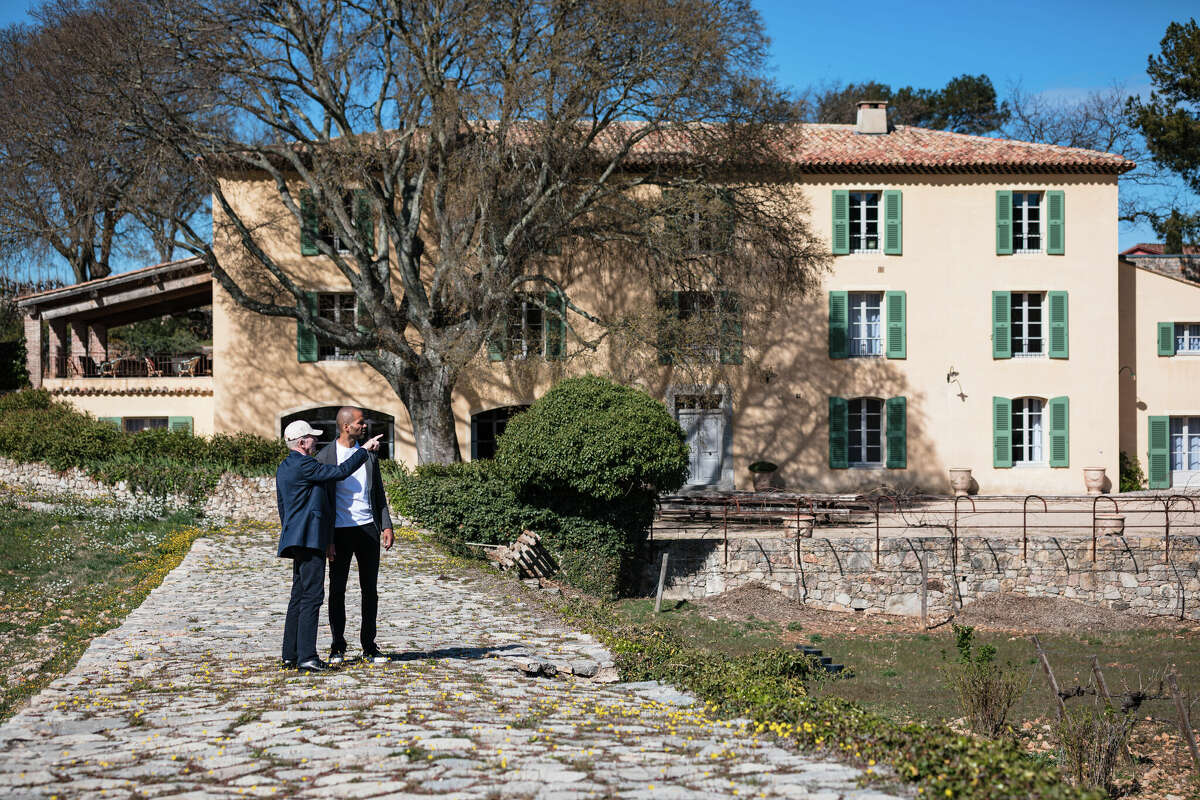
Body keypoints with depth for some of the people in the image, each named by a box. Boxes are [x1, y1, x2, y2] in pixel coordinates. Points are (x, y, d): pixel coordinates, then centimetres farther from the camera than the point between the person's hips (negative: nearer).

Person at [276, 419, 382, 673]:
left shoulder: (283, 468, 18)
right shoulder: (304, 465, -14)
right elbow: (340, 471, -14)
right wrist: (364, 450, -3)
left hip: (296, 539, 11)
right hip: (310, 538, -11)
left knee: (299, 596, 12)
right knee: (311, 596, -11)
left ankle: (290, 654, 14)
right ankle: (307, 657, -14)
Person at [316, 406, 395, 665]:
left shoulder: (369, 455, 10)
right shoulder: (325, 457, -3)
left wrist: (386, 526, 5)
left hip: (367, 528, 4)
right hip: (340, 530, -3)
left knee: (370, 589, 5)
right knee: (337, 589, 2)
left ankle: (369, 646, 13)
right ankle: (337, 647, 11)